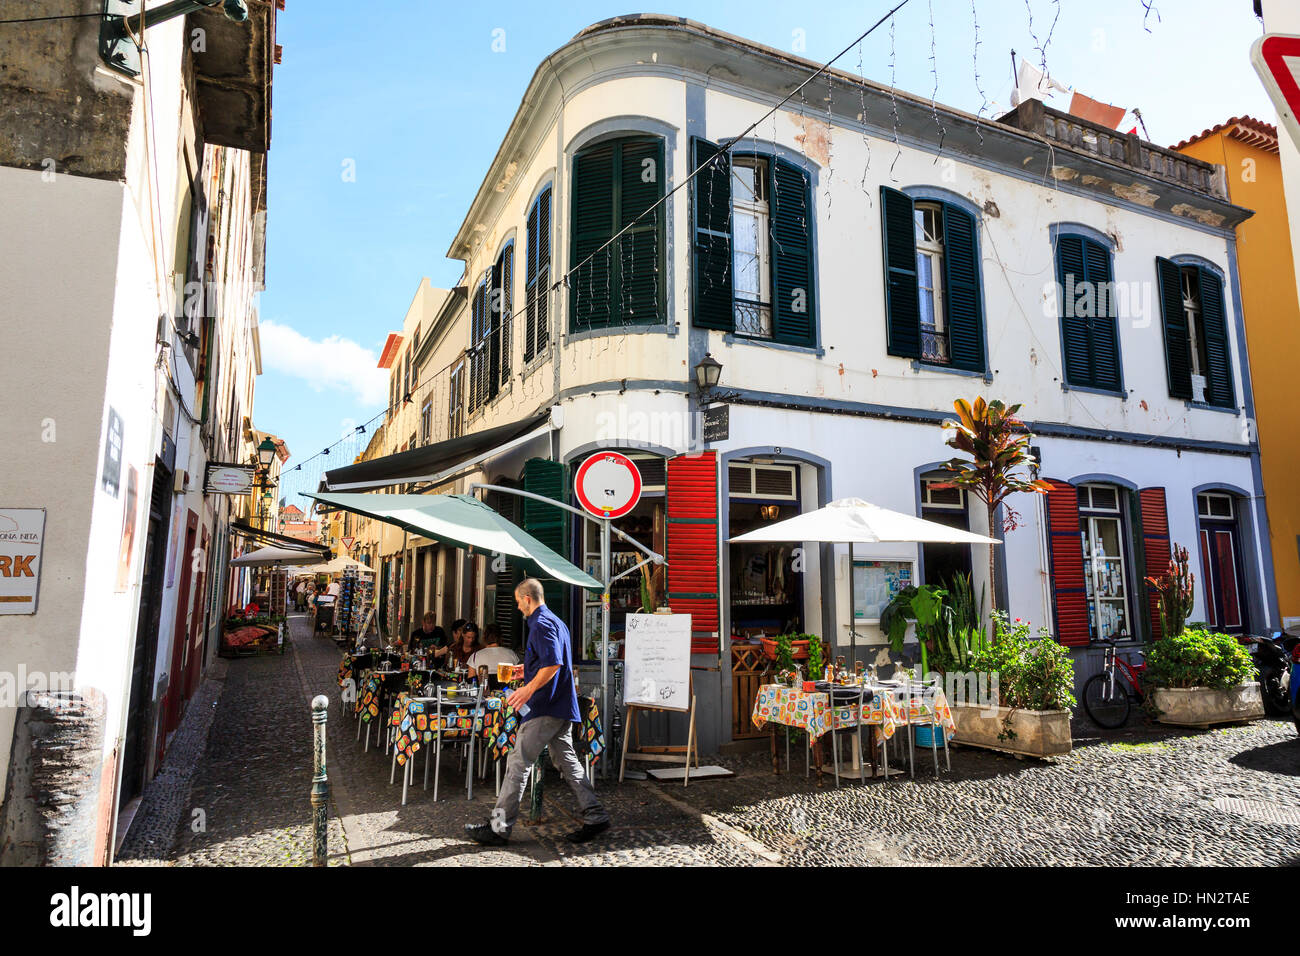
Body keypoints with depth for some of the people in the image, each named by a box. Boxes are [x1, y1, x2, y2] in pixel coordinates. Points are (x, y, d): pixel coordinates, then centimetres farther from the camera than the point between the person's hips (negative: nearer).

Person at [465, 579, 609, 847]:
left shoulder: (541, 624, -13)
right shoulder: (557, 622, 18)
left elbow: (553, 664, -26)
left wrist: (529, 688, -28)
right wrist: (529, 671, 33)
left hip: (545, 708, -10)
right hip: (563, 706, 10)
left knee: (518, 763, -3)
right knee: (567, 762, 12)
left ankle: (499, 827, 3)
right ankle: (595, 816, 13)